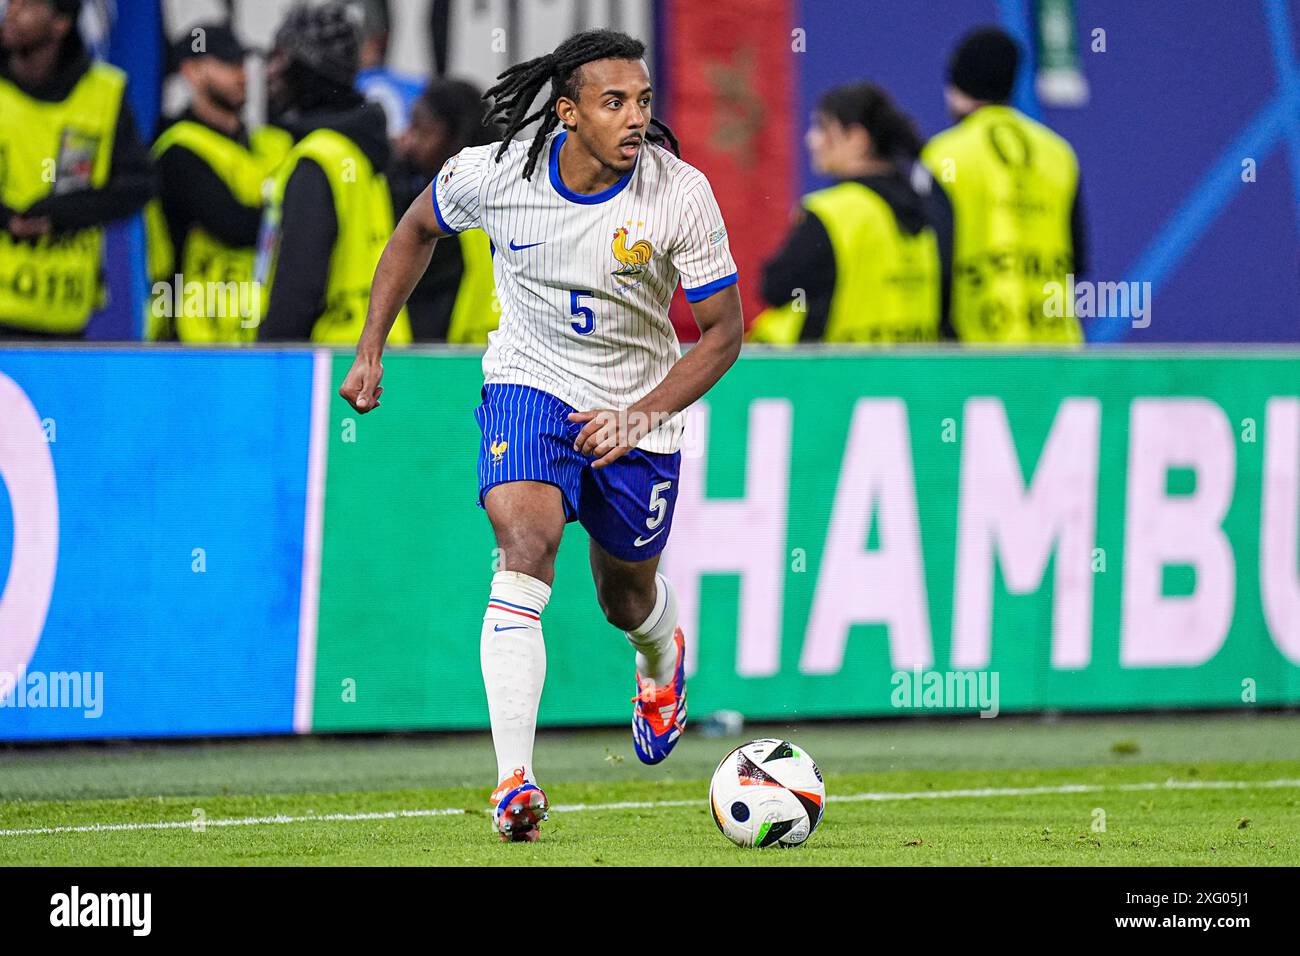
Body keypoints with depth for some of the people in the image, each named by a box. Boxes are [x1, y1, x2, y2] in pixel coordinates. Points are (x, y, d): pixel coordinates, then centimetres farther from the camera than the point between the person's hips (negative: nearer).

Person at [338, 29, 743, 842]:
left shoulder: (682, 195, -21)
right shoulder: (494, 174, -18)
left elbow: (723, 331, -12)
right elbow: (418, 231, 5)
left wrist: (642, 414, -24)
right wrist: (370, 349, 3)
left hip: (638, 413, 1)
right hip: (529, 384, -1)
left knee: (628, 598, 17)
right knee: (527, 542, -27)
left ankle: (663, 661, 59)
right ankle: (515, 779, -33)